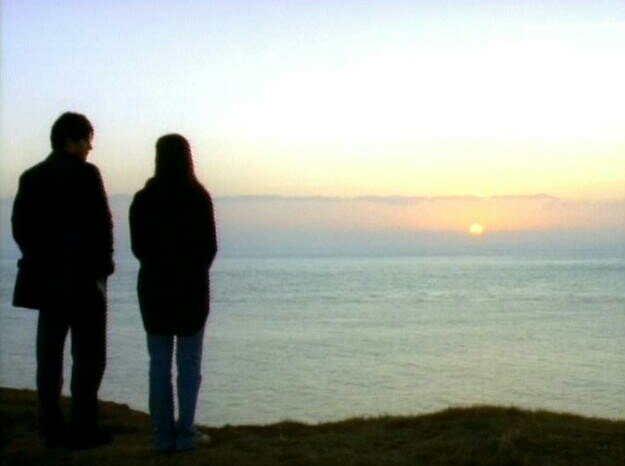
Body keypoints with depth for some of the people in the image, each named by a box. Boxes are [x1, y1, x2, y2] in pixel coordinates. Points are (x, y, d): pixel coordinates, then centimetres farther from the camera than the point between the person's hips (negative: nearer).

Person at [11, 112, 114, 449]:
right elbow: (102, 223, -13)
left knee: (49, 354, 10)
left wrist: (39, 261, 14)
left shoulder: (31, 177, 8)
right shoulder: (85, 174, -10)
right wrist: (103, 264, -1)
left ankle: (52, 428, 13)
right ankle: (82, 428, 0)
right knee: (88, 355, 1)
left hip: (46, 280, 6)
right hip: (83, 280, -6)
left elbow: (20, 226, 7)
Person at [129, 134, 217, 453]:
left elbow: (137, 246, 4)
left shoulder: (143, 199, -2)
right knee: (189, 363, 4)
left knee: (159, 364, 6)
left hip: (153, 286, 2)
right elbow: (210, 246, -4)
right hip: (192, 286, -2)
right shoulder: (198, 197, -8)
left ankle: (163, 435, 7)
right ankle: (185, 433, 3)